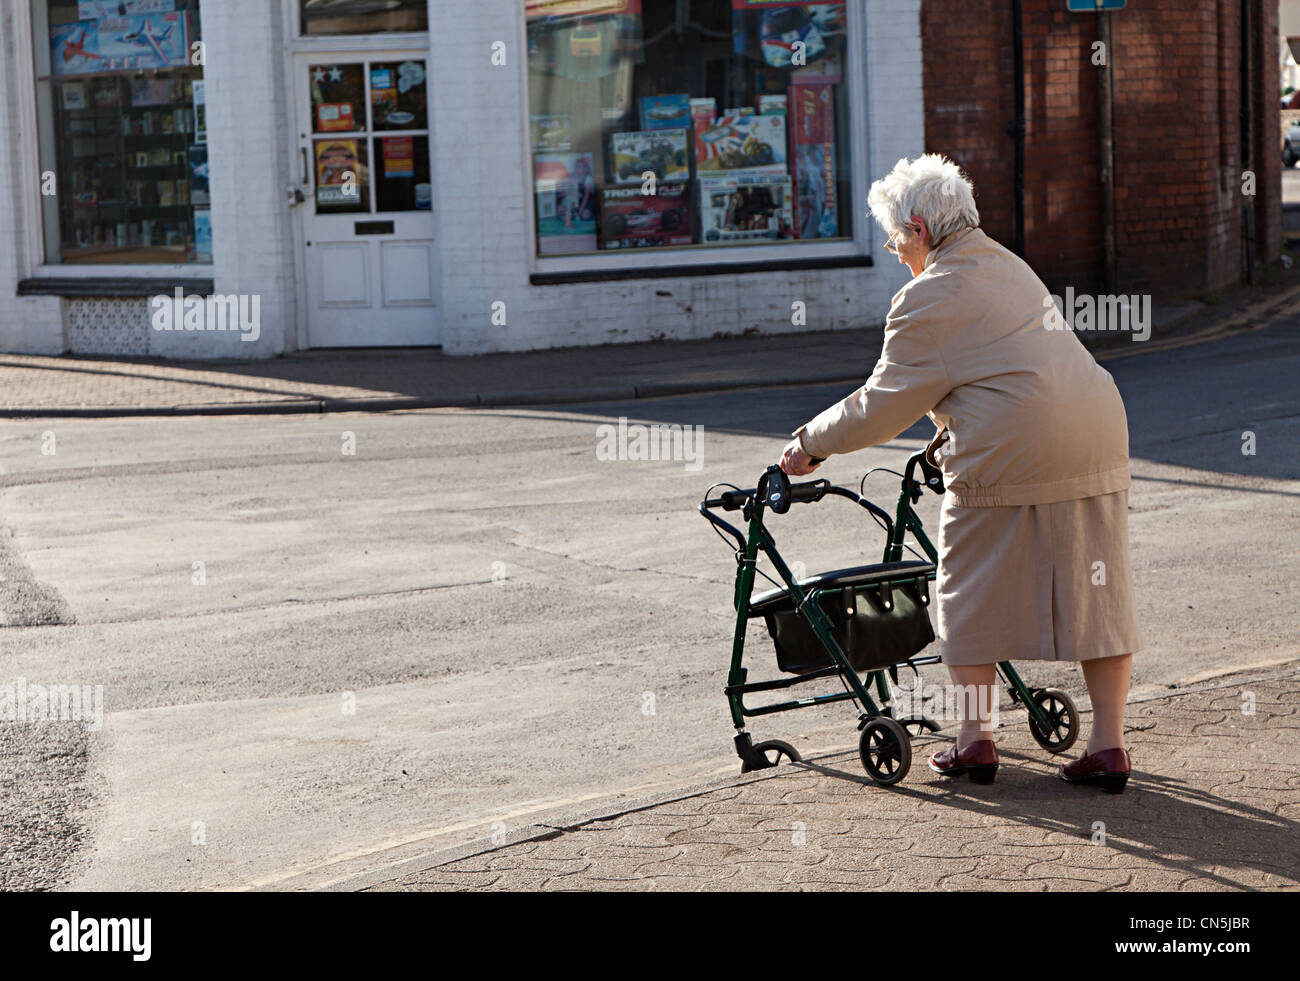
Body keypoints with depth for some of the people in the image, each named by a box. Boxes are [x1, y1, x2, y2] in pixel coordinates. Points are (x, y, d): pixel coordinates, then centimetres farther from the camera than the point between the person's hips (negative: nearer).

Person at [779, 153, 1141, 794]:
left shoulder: (929, 300, -5)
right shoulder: (1005, 265, 21)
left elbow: (885, 403, -1)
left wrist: (812, 443, 11)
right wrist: (951, 438, 40)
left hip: (1008, 453, -7)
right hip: (1095, 433, 7)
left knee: (973, 593, 10)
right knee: (1096, 591, 8)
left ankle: (975, 740, 15)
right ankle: (1109, 746, 7)